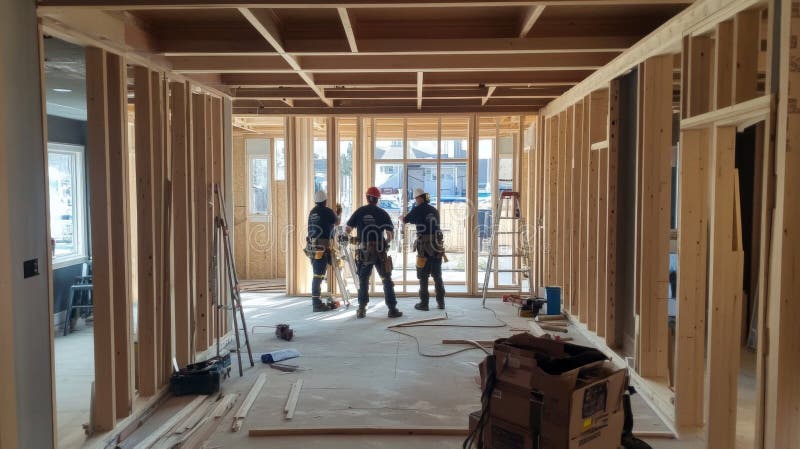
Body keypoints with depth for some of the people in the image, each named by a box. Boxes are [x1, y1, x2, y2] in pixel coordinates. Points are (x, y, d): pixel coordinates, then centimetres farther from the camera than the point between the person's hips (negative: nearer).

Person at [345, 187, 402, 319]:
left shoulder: (360, 212, 2)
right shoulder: (383, 213, 0)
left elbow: (347, 230, 0)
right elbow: (391, 235, -2)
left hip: (364, 252, 1)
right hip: (380, 252, -1)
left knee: (363, 281, 13)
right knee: (387, 280, 7)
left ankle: (361, 310, 12)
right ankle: (392, 309, 5)